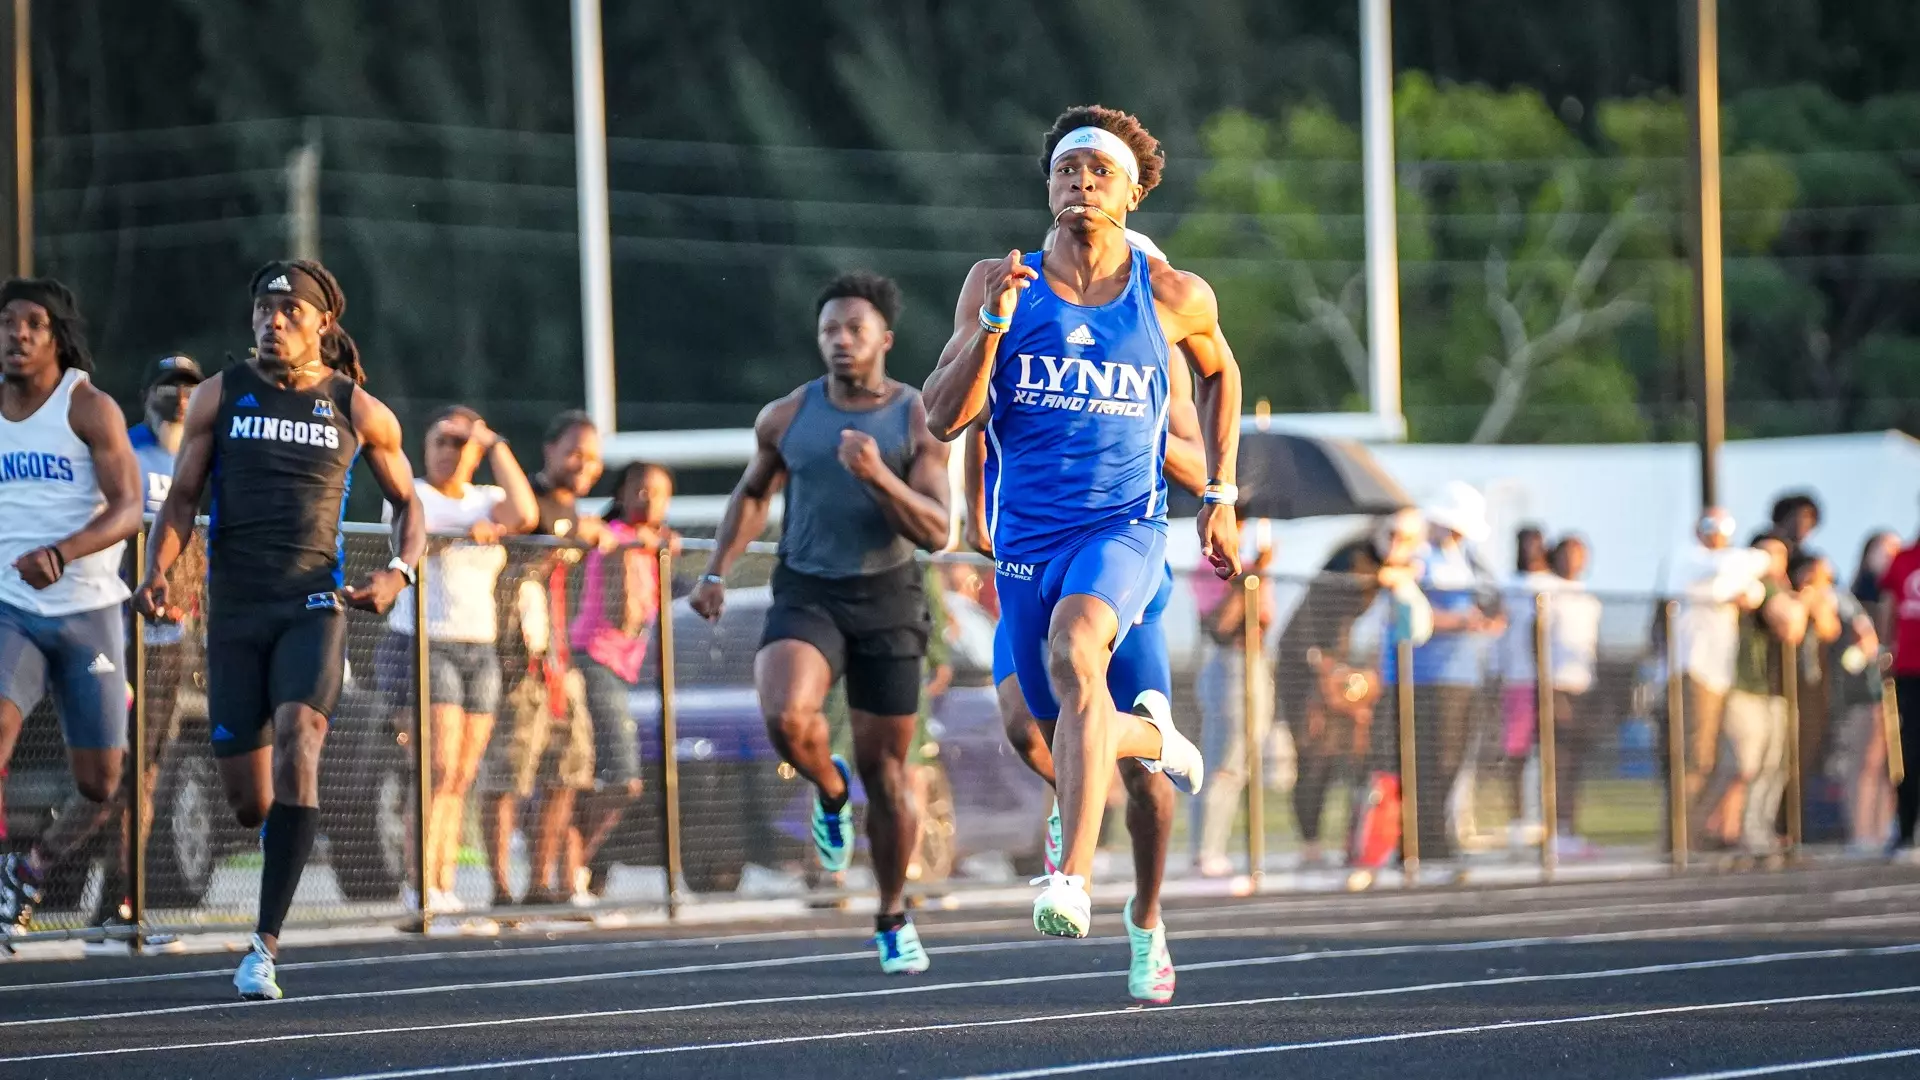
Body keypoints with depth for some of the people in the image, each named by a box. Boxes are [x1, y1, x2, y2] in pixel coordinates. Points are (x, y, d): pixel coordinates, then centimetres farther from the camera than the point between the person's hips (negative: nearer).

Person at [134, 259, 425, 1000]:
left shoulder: (359, 410, 4)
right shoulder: (221, 396, 6)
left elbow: (407, 504, 15)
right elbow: (183, 498, 7)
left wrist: (399, 573, -5)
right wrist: (157, 571, -12)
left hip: (315, 603, -2)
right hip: (235, 607, 2)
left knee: (298, 741, -26)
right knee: (247, 801, 1)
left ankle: (266, 944, -25)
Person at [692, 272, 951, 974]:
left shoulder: (919, 423, -4)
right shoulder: (787, 418, 2)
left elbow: (936, 533, -11)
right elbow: (753, 493, 20)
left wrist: (878, 477, -25)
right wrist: (717, 570, 8)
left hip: (886, 599, -1)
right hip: (806, 595, 1)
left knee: (885, 770, 4)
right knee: (786, 719, -29)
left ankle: (893, 919, 23)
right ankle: (831, 789, 6)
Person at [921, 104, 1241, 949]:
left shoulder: (1175, 299, 0)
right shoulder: (998, 282, 0)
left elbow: (1219, 372, 22)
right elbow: (942, 420, -5)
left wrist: (1220, 494, 17)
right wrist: (993, 322, -19)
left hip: (1125, 525, -3)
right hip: (1025, 535, 3)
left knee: (1075, 648, -34)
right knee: (1069, 741, 10)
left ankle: (1073, 877, -41)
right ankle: (1150, 736, 49)